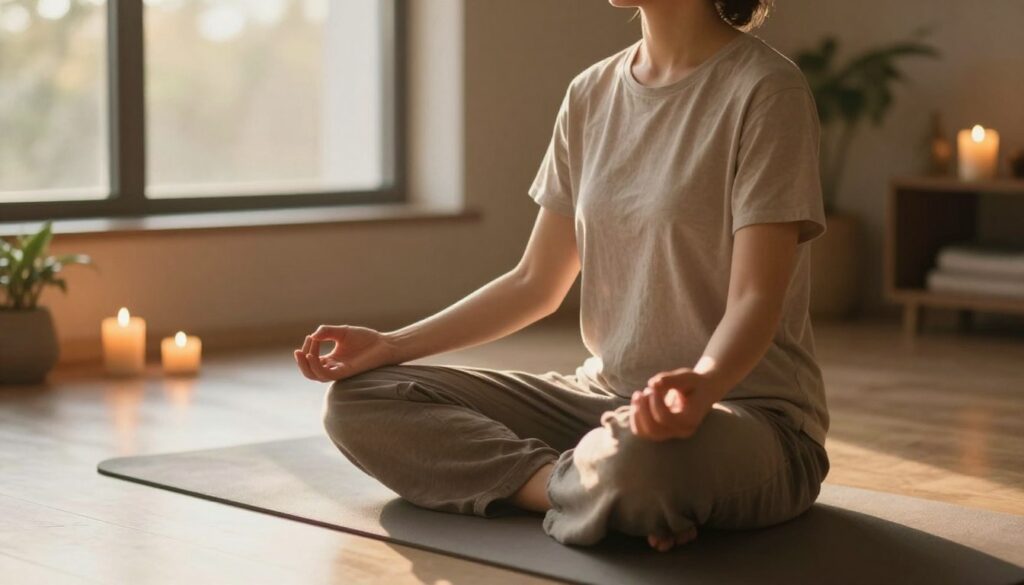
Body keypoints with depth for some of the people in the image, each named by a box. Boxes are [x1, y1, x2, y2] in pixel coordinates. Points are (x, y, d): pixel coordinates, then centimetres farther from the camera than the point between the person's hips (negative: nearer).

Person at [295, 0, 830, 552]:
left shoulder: (764, 90, -11)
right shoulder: (590, 94, 9)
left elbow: (755, 300, -18)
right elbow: (534, 284, 13)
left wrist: (701, 385, -39)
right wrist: (390, 346, 3)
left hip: (743, 408, -7)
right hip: (603, 396, 8)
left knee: (630, 460, -43)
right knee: (359, 401, -6)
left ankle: (574, 490, -10)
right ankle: (587, 487, -16)